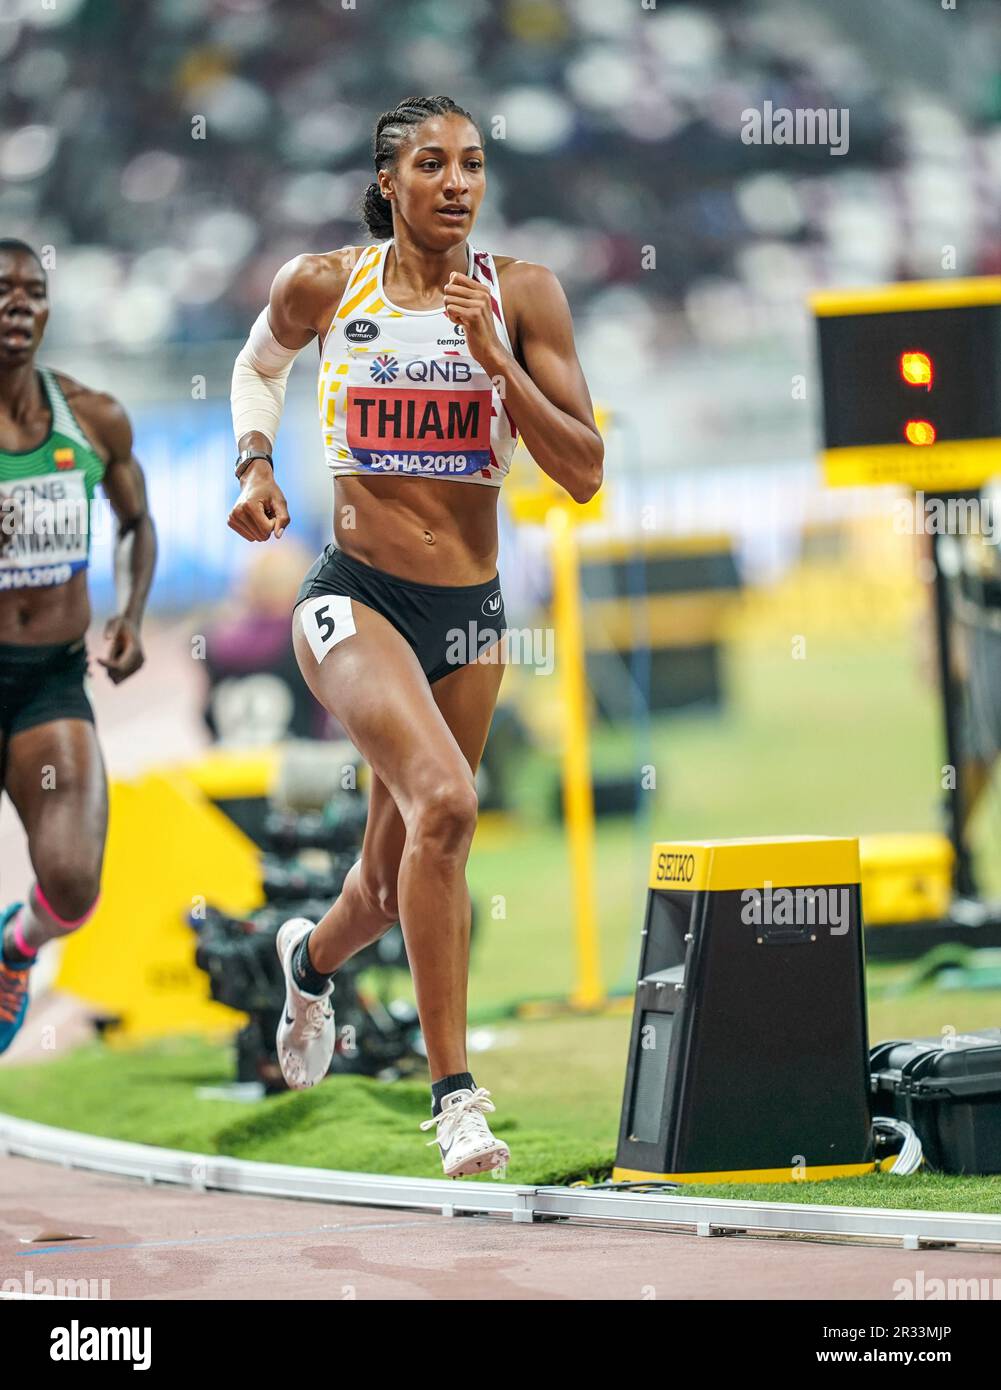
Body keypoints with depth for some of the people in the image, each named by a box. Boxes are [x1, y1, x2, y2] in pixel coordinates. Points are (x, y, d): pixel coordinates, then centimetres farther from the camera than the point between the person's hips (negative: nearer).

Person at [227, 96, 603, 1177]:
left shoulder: (521, 295, -2)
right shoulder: (324, 286, -2)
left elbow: (584, 473, -6)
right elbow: (259, 363, 21)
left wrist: (495, 359, -16)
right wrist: (255, 461, 4)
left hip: (469, 613, 3)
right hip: (354, 594, -3)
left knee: (397, 878, 16)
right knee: (444, 801, -30)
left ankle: (312, 956, 54)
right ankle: (454, 1093, -24)